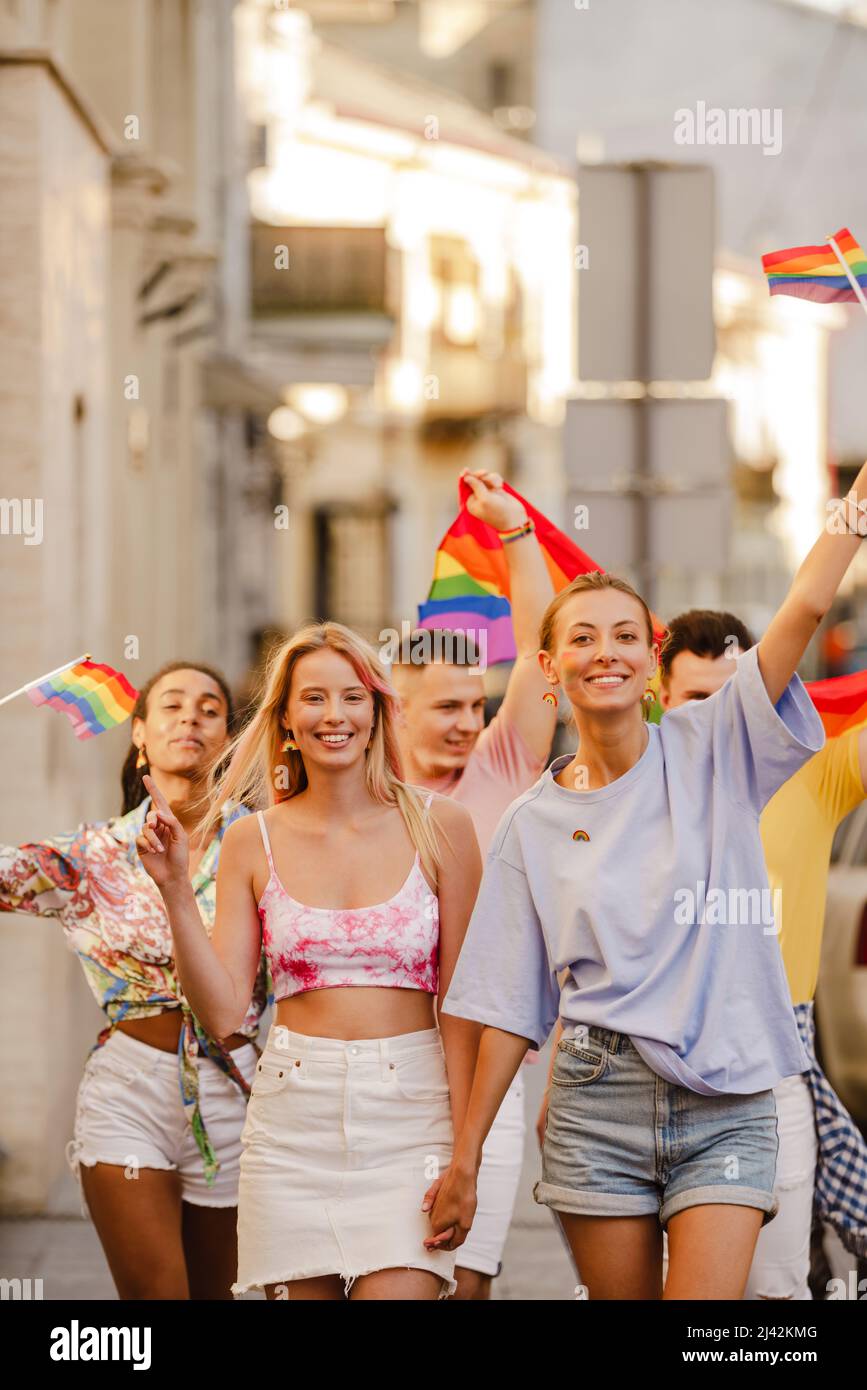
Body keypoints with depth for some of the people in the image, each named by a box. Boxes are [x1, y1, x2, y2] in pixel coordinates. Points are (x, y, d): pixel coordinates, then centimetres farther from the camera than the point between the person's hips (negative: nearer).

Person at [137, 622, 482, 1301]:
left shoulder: (438, 826, 1)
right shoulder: (255, 843, 5)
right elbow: (223, 1011, 2)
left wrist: (466, 1146, -7)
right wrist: (176, 890, -7)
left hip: (411, 1110, -2)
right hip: (293, 1117, 2)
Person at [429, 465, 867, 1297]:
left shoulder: (712, 752, 2)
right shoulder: (532, 826, 7)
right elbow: (508, 1007, 8)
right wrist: (465, 1159, 5)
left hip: (726, 1109, -2)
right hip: (599, 1103, 2)